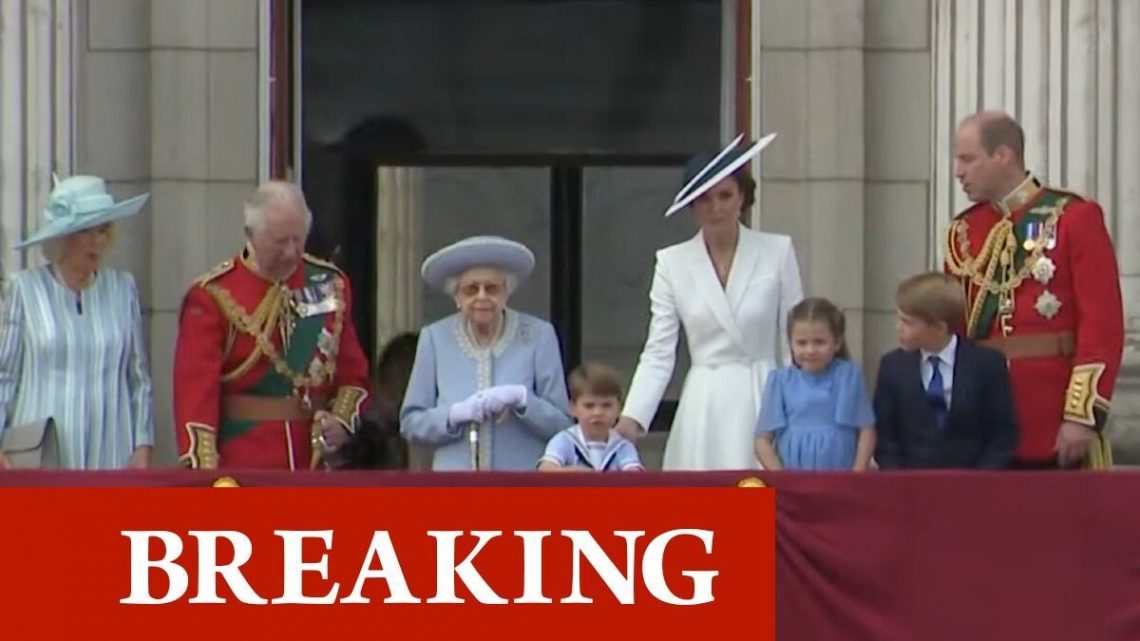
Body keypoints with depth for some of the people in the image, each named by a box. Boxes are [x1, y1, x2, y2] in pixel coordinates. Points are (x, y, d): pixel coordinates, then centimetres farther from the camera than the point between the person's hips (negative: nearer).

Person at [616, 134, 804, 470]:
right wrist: (632, 418, -11)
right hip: (703, 408, 1)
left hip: (764, 404, -1)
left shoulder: (777, 252, 3)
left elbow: (795, 343, 6)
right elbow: (658, 353, 2)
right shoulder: (672, 262, 4)